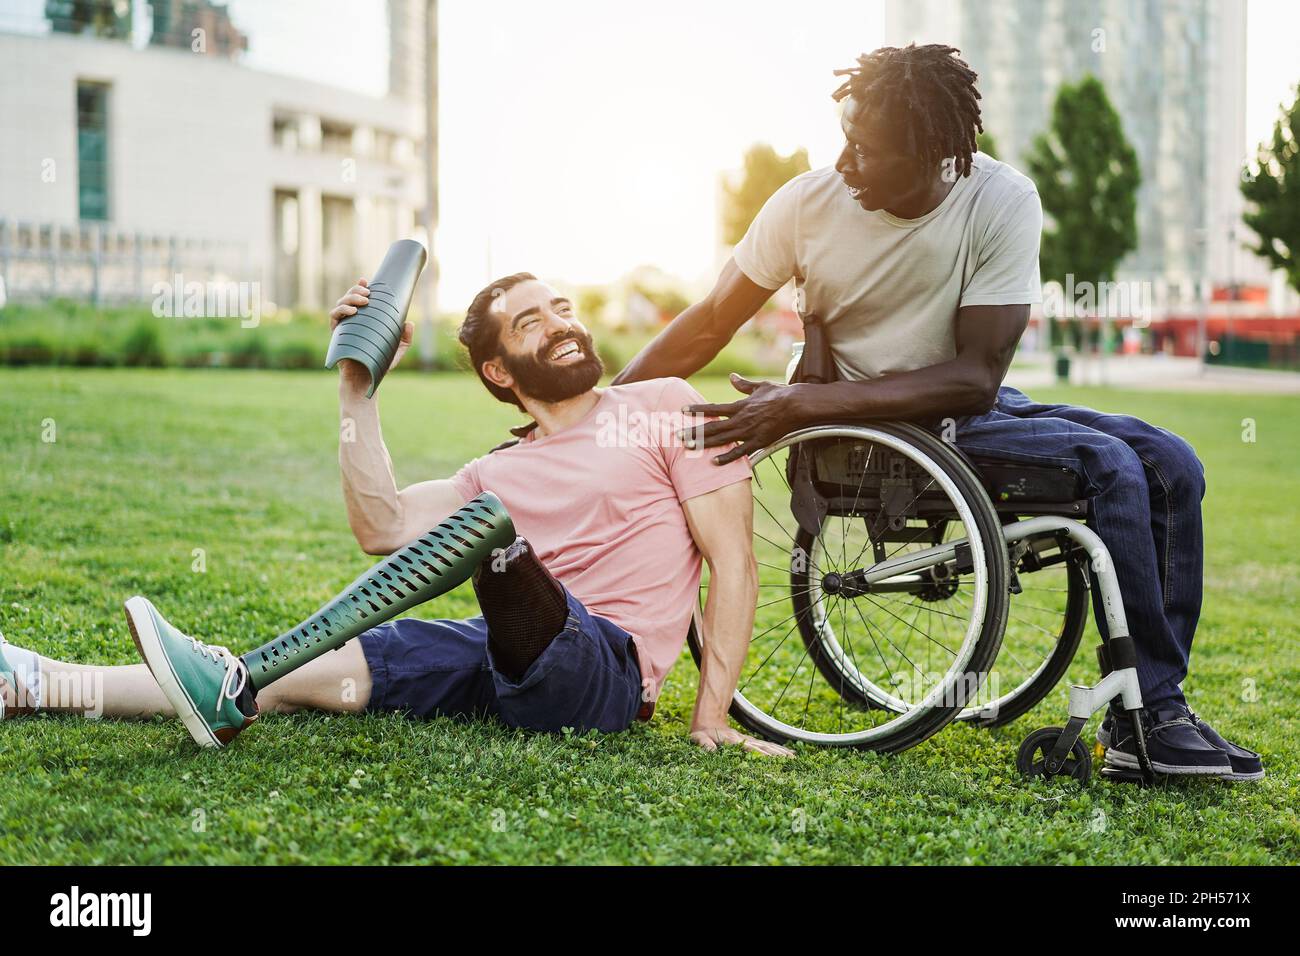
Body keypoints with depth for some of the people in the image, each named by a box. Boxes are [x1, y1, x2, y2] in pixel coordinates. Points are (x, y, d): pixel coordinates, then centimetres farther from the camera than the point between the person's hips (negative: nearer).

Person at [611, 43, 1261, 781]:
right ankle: (1149, 715, -17)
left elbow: (976, 377, -19)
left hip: (974, 410, 4)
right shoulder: (809, 202, -13)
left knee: (1171, 464, -13)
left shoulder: (1002, 201, -14)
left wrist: (807, 403, -27)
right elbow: (708, 327, -2)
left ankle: (1150, 712, -7)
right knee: (1110, 465, -24)